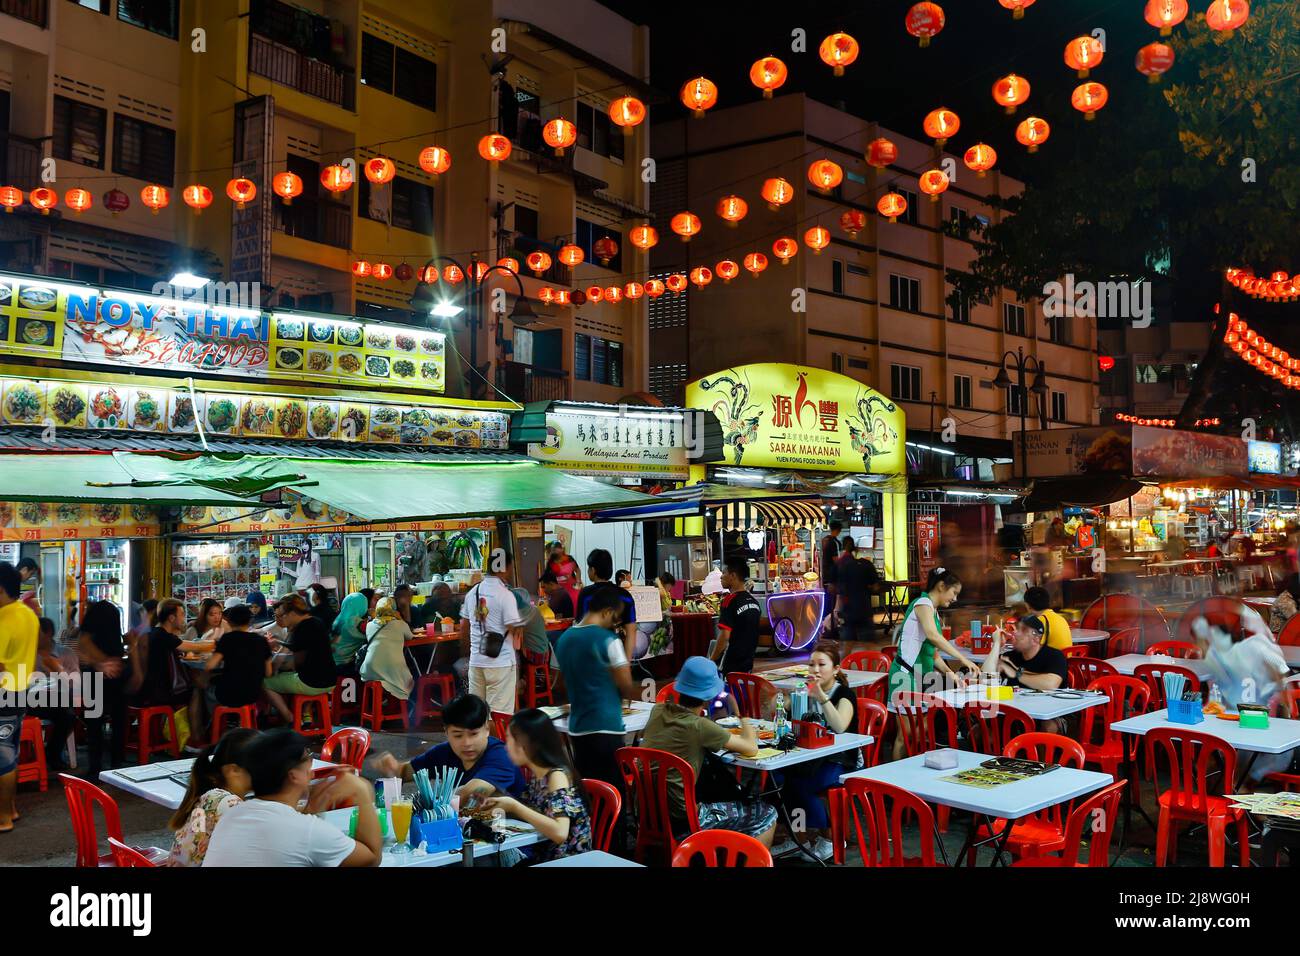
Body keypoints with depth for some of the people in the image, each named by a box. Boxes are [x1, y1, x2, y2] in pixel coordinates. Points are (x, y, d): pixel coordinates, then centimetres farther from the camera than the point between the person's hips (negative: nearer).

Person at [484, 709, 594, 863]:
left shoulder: (557, 775, -18)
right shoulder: (535, 774, 4)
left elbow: (559, 832, -29)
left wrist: (513, 806, -24)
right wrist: (503, 805, -1)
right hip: (542, 857, 6)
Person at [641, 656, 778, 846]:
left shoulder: (658, 710, 0)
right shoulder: (698, 726, -21)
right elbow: (751, 749, -12)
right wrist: (740, 715, 3)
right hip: (680, 819, -8)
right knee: (767, 814, 6)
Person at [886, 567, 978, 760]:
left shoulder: (934, 612, 19)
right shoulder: (923, 603, -9)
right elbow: (933, 635, -27)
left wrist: (950, 673, 7)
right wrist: (962, 659, -27)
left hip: (922, 676, 10)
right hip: (907, 673, -10)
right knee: (906, 735, -7)